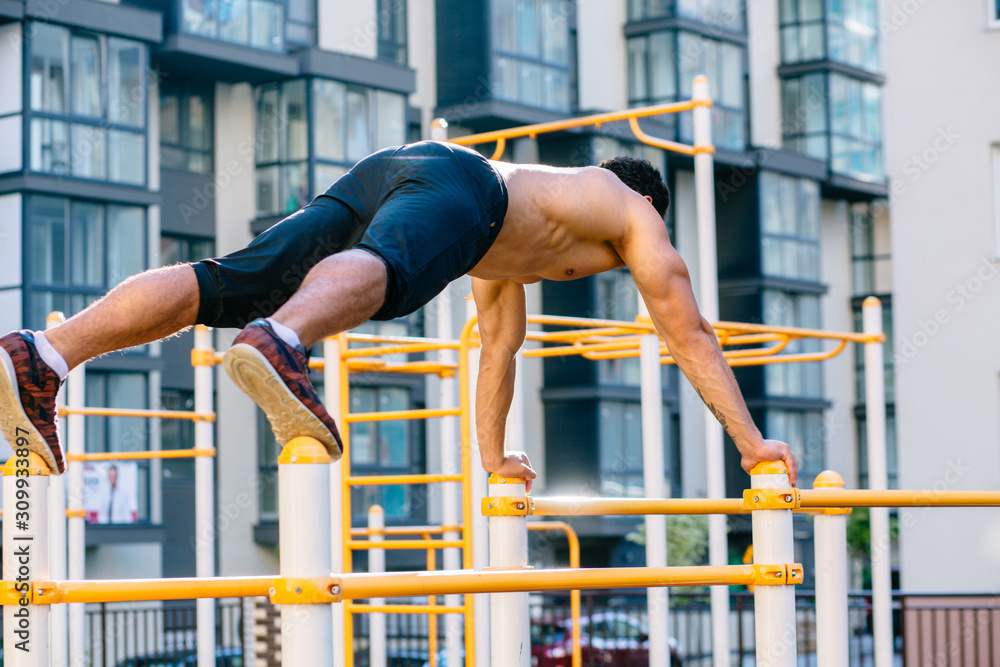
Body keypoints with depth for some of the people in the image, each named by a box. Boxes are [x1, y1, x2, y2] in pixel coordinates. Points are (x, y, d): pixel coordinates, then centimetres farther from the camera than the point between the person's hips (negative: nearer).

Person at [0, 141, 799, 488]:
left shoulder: (529, 223, 48)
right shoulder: (637, 213, 32)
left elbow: (499, 344, 55)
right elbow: (689, 334, 31)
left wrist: (495, 458, 62)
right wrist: (753, 443, 36)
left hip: (376, 178, 6)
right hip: (448, 181, -6)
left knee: (222, 283, -12)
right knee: (375, 277, -38)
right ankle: (278, 344, -72)